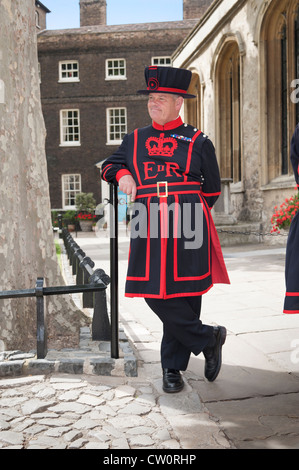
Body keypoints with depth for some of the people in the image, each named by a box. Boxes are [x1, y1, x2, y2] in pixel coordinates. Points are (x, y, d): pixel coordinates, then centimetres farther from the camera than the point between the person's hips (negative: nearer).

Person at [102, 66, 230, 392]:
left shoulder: (198, 142, 7)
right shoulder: (135, 139, 15)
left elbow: (212, 191, 13)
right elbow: (110, 164, 22)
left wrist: (183, 207, 10)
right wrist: (122, 174, 1)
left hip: (187, 229, -2)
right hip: (149, 230, 3)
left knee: (183, 297, 1)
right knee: (156, 296, -2)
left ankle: (173, 367, 19)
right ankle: (208, 339, 16)